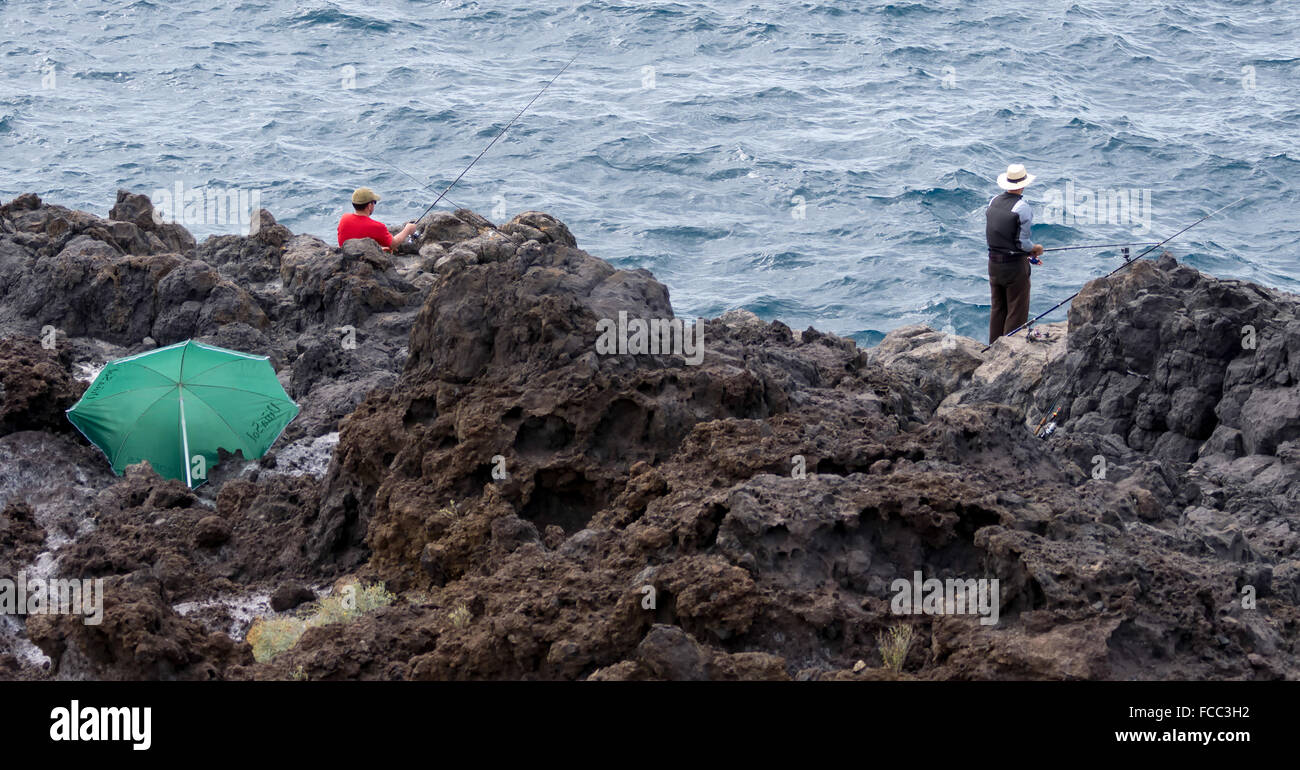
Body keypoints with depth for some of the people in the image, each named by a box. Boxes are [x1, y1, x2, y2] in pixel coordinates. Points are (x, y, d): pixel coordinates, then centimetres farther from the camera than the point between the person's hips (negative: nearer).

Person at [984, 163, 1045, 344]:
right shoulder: (1023, 208, -16)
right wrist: (1036, 248, 6)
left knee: (997, 310, 16)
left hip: (994, 263, 7)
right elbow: (1023, 242, -16)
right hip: (1015, 266, -7)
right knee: (1016, 312, 2)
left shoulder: (994, 202, 5)